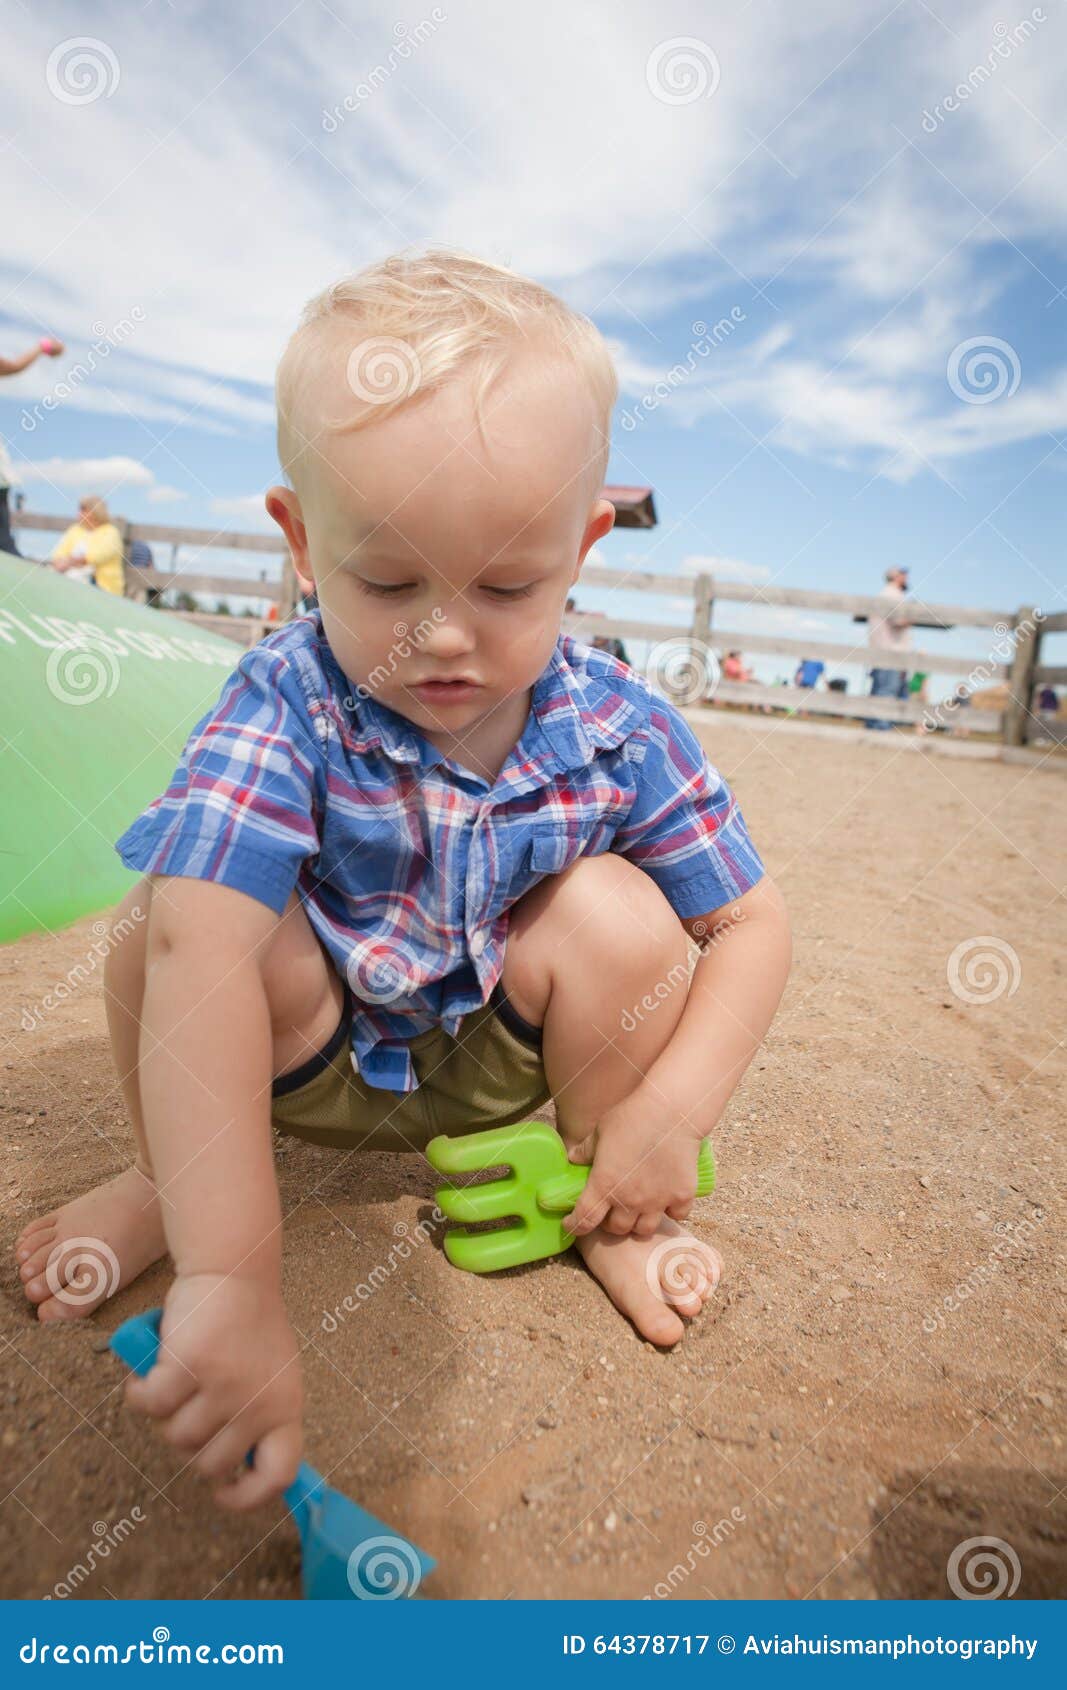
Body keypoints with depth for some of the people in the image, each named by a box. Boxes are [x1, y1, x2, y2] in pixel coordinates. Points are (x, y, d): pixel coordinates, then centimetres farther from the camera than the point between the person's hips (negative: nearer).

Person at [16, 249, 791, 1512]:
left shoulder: (618, 728, -18)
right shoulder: (283, 707, -25)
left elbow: (753, 924, -11)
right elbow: (200, 957, -39)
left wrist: (669, 1111, -24)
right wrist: (230, 1274, -46)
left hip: (510, 1061, 2)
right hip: (314, 1060, -1)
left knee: (617, 913, -26)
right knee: (167, 915, -27)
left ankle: (607, 1214, 1)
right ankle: (168, 1178, 4)